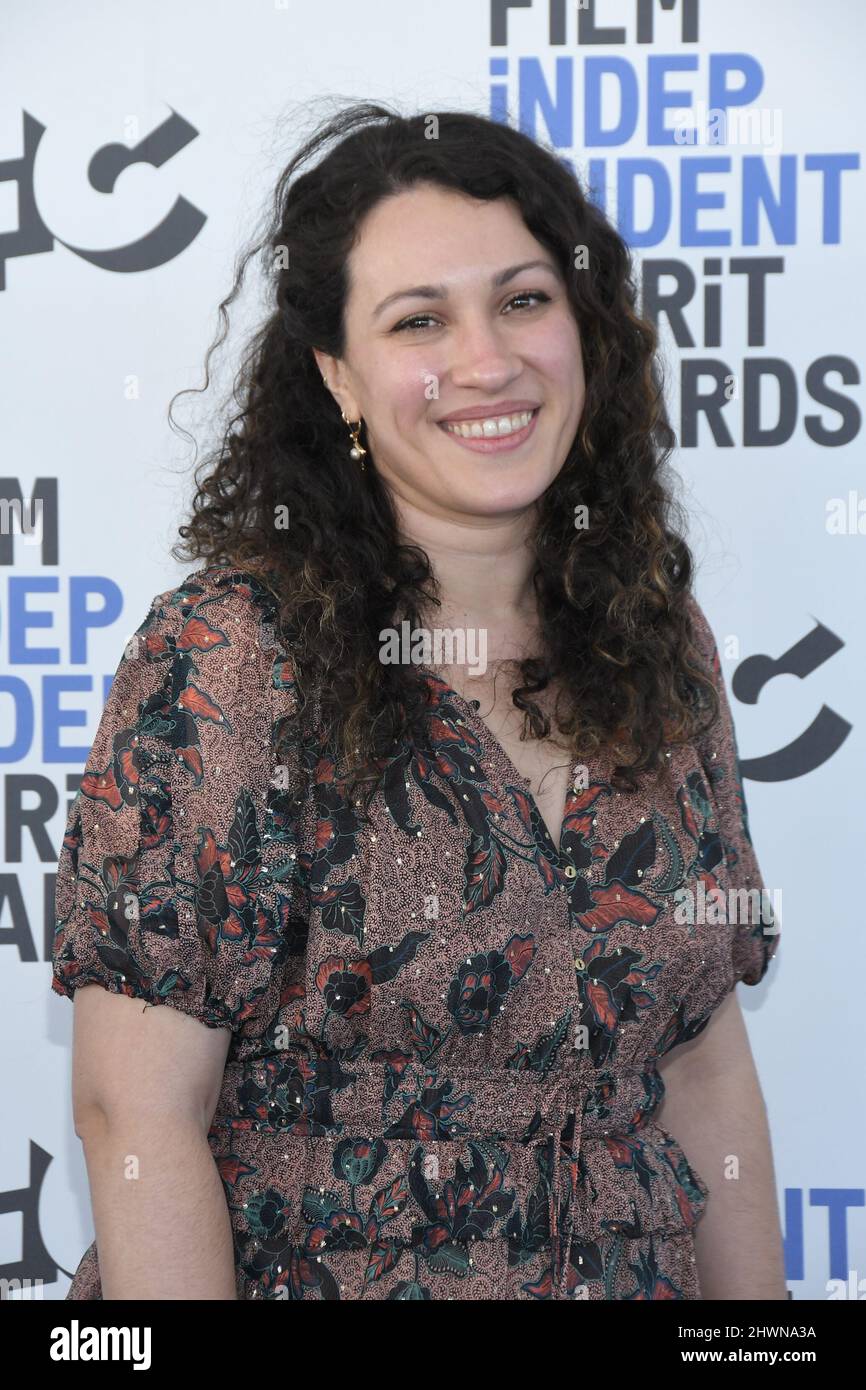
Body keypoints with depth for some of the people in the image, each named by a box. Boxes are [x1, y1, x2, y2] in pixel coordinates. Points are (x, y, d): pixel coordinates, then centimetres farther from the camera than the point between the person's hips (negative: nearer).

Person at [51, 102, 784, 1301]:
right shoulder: (223, 660, -16)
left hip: (634, 1270, 5)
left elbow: (706, 1064, 6)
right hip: (310, 1269, -5)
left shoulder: (659, 640, 1)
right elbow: (138, 1109, -18)